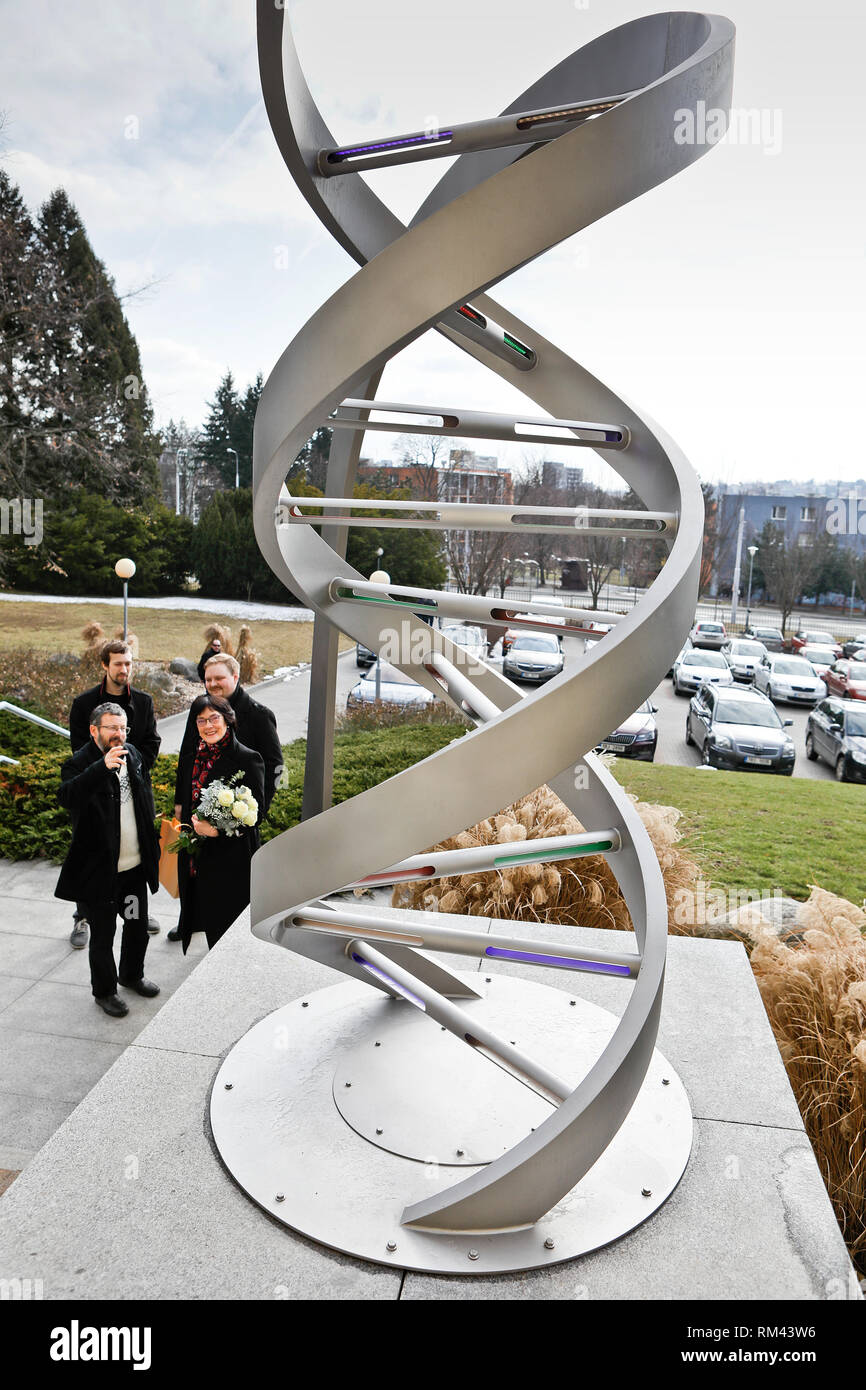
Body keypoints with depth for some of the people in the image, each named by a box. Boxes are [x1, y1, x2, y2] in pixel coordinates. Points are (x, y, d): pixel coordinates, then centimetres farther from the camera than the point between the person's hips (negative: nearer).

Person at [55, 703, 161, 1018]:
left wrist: (151, 846, 16)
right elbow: (67, 797, -38)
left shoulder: (133, 755, 3)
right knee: (103, 934, 10)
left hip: (136, 865, 6)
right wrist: (103, 767, -48)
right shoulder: (80, 764, -17)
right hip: (101, 870, -6)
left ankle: (132, 975, 44)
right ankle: (104, 991, 30)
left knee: (138, 924, 21)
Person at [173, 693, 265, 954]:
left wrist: (217, 830, -22)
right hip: (196, 858, 6)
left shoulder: (247, 759, -13)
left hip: (232, 861, -6)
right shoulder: (189, 756, 6)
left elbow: (256, 812, -14)